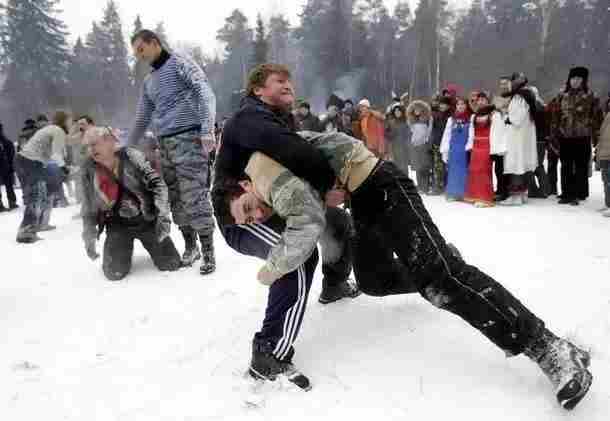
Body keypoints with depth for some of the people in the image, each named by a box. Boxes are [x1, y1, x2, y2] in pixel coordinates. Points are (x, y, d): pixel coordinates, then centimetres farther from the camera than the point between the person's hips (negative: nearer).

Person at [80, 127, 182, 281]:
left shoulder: (131, 157, -12)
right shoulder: (88, 170, -3)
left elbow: (157, 183, -14)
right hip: (118, 224, 2)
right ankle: (124, 250, 24)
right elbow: (88, 207, 6)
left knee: (171, 264, -3)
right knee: (114, 272, -11)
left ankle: (154, 247, 32)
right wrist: (89, 237, 1)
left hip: (146, 219, -2)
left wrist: (162, 215, -25)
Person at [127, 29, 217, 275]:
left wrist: (207, 129, -23)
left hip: (188, 139, -7)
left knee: (194, 198, -12)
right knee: (176, 200, 5)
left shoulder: (180, 64, 3)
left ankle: (208, 253, -6)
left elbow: (205, 94, -10)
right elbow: (142, 119, 30)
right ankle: (190, 248, 16)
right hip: (164, 144, 7)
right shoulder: (149, 82, 24)